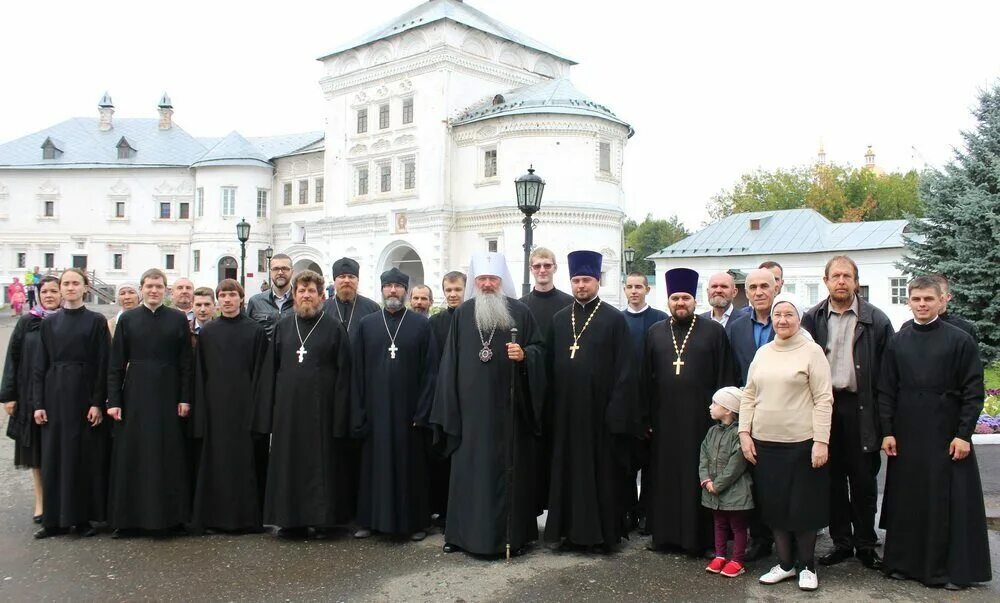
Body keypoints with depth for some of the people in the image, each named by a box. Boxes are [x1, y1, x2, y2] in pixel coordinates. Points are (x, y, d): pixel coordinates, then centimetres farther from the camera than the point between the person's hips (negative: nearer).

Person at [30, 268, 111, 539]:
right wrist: (38, 403, 0)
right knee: (54, 455, 6)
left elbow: (103, 365, -5)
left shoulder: (96, 321, -2)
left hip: (85, 393, -3)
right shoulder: (49, 323, 7)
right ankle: (55, 519, 16)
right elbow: (40, 365, 7)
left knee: (85, 455, 2)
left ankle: (83, 517, 13)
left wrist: (98, 402, -11)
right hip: (55, 395, 3)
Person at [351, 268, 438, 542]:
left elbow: (429, 370, -2)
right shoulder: (366, 324, 5)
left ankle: (414, 521, 18)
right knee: (375, 465, 8)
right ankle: (370, 520, 22)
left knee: (410, 465, 6)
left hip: (408, 409, -1)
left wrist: (422, 412, -8)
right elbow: (357, 371, 4)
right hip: (375, 409, 2)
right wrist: (358, 413, -2)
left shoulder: (421, 324, 1)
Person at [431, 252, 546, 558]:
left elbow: (539, 348, 6)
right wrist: (449, 408, 3)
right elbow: (451, 361, 7)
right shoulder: (462, 314, 7)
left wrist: (524, 354, -17)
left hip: (508, 406, -1)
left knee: (508, 466, 4)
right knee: (469, 467, 6)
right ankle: (463, 532, 17)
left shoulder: (520, 312, 2)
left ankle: (510, 533, 14)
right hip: (471, 405, 2)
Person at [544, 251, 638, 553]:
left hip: (599, 411, -4)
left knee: (602, 472, 5)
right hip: (565, 411, 4)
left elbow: (625, 370, -7)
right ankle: (567, 528, 23)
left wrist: (617, 412, -13)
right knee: (567, 470, 11)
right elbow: (550, 366, 10)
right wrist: (551, 407, 4)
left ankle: (602, 532, 17)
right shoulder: (559, 319, 9)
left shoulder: (614, 319, -4)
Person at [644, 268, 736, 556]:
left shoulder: (714, 331, 2)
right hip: (664, 420, 3)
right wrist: (646, 418, 3)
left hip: (700, 420, -3)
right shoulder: (655, 333, 9)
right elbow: (646, 378, 8)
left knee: (697, 477, 3)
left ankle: (699, 538, 14)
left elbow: (725, 378, 0)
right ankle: (665, 534, 20)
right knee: (665, 478, 8)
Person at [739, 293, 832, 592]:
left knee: (803, 507, 6)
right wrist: (744, 433, 4)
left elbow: (823, 399, -9)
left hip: (801, 443, -5)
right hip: (764, 443, 5)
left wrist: (821, 441, -15)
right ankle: (785, 563, 27)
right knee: (774, 506, 11)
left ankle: (807, 566, 24)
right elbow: (748, 396, 12)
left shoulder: (812, 351, -6)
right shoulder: (762, 353, 9)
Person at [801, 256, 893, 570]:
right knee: (833, 478, 9)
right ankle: (841, 541, 22)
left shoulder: (875, 319, -1)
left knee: (864, 479, 6)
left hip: (861, 409, -1)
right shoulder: (812, 319, 3)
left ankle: (865, 544, 20)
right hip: (824, 405, 2)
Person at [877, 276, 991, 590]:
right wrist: (887, 432, 0)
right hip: (906, 435, 2)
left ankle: (953, 568, 15)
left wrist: (964, 434, -9)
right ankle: (905, 562, 20)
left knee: (949, 501, 3)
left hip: (947, 435, -2)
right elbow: (886, 391, 6)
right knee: (907, 499, 8)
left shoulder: (960, 340, -2)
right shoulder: (897, 343, 5)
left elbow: (973, 392, -4)